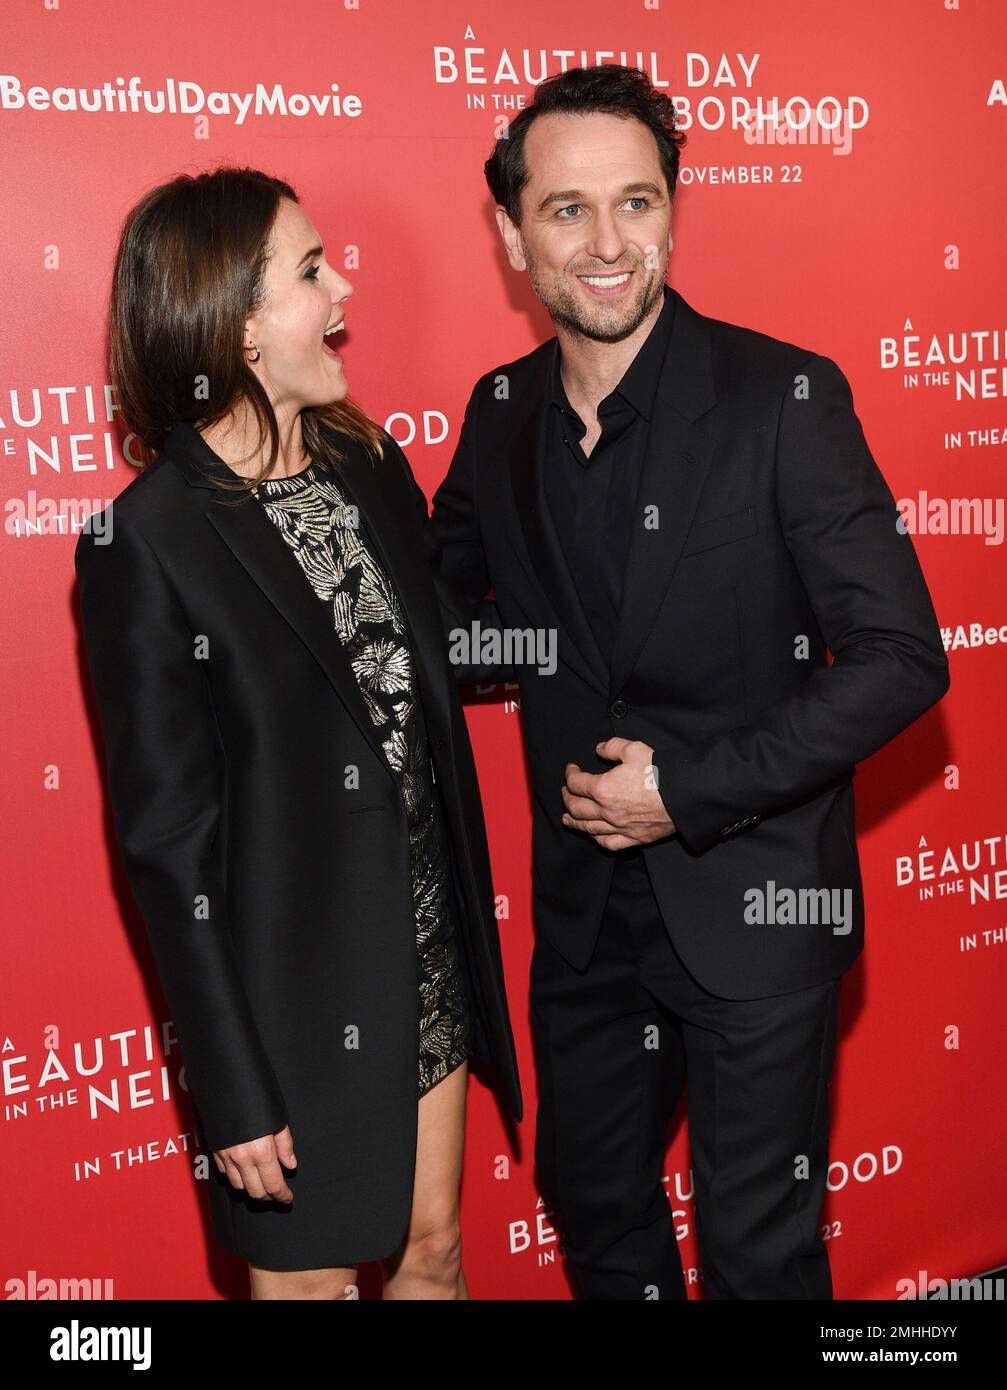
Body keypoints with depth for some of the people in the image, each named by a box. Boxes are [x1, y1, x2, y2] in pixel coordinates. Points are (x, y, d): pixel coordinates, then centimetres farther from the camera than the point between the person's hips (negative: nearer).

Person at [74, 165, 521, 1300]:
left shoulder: (371, 469, 3)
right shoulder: (145, 543, -17)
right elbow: (165, 836, -15)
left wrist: (468, 937, 8)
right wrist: (233, 1088, -13)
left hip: (431, 955, 6)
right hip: (292, 994, -5)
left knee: (432, 1251, 21)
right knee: (305, 1274, 15)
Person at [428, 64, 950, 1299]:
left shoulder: (784, 397, -15)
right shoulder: (501, 411, 1)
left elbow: (901, 659, -16)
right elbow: (443, 599, 17)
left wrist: (690, 792, -19)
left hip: (753, 901, -5)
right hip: (584, 904, 5)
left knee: (758, 1251, 11)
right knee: (591, 1205, 23)